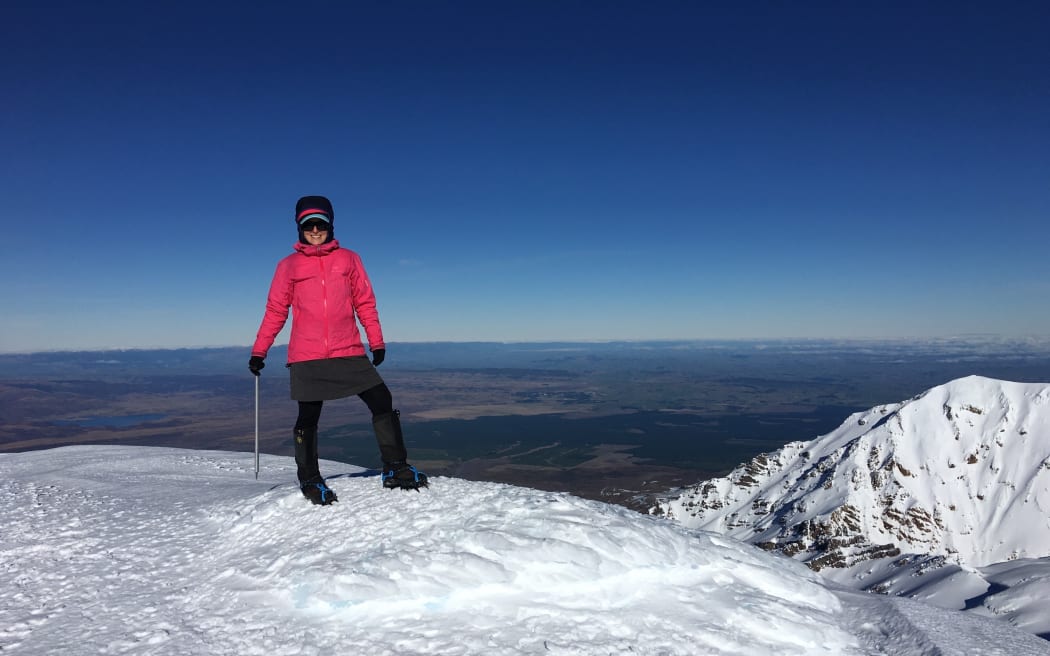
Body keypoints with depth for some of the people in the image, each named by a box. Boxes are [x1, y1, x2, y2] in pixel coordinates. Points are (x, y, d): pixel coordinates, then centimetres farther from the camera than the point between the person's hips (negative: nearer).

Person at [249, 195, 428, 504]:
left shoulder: (349, 259, 9)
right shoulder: (289, 266, 7)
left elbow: (365, 302, 10)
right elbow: (275, 312, 8)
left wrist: (376, 342, 8)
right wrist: (258, 351, 4)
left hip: (349, 353, 1)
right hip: (306, 357, -1)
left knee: (382, 401, -5)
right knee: (308, 417, 4)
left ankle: (396, 468, 5)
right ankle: (309, 480, 21)